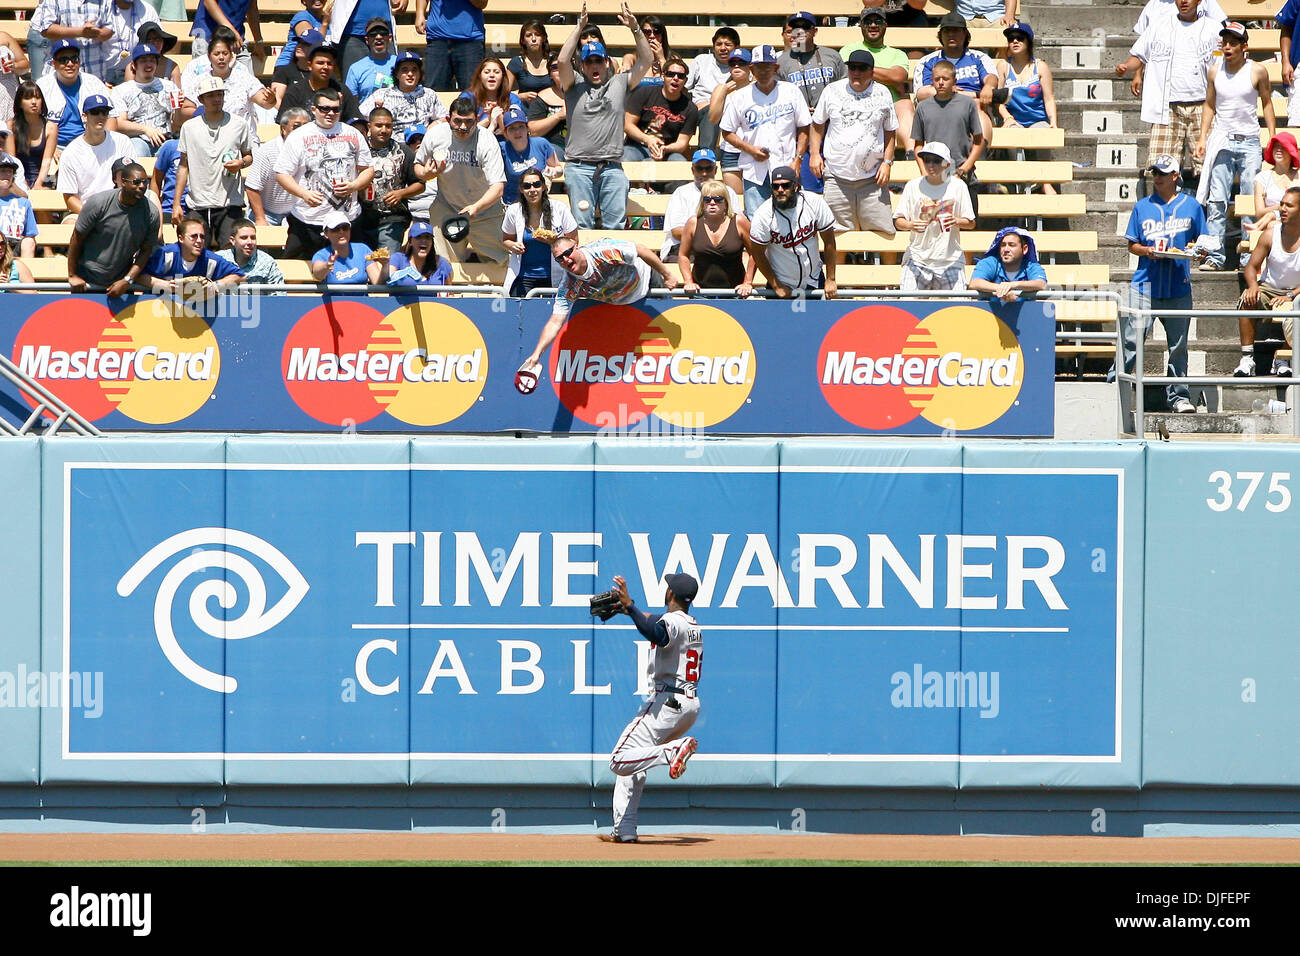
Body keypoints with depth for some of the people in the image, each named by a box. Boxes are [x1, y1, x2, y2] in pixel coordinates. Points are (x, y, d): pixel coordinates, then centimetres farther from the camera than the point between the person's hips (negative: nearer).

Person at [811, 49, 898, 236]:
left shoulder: (882, 95, 5)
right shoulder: (833, 91, 5)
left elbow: (890, 132, 12)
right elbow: (818, 124, 15)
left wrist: (887, 162, 2)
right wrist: (815, 154, 4)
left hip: (873, 178, 0)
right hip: (837, 176, 0)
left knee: (883, 231, -3)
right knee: (838, 231, -1)